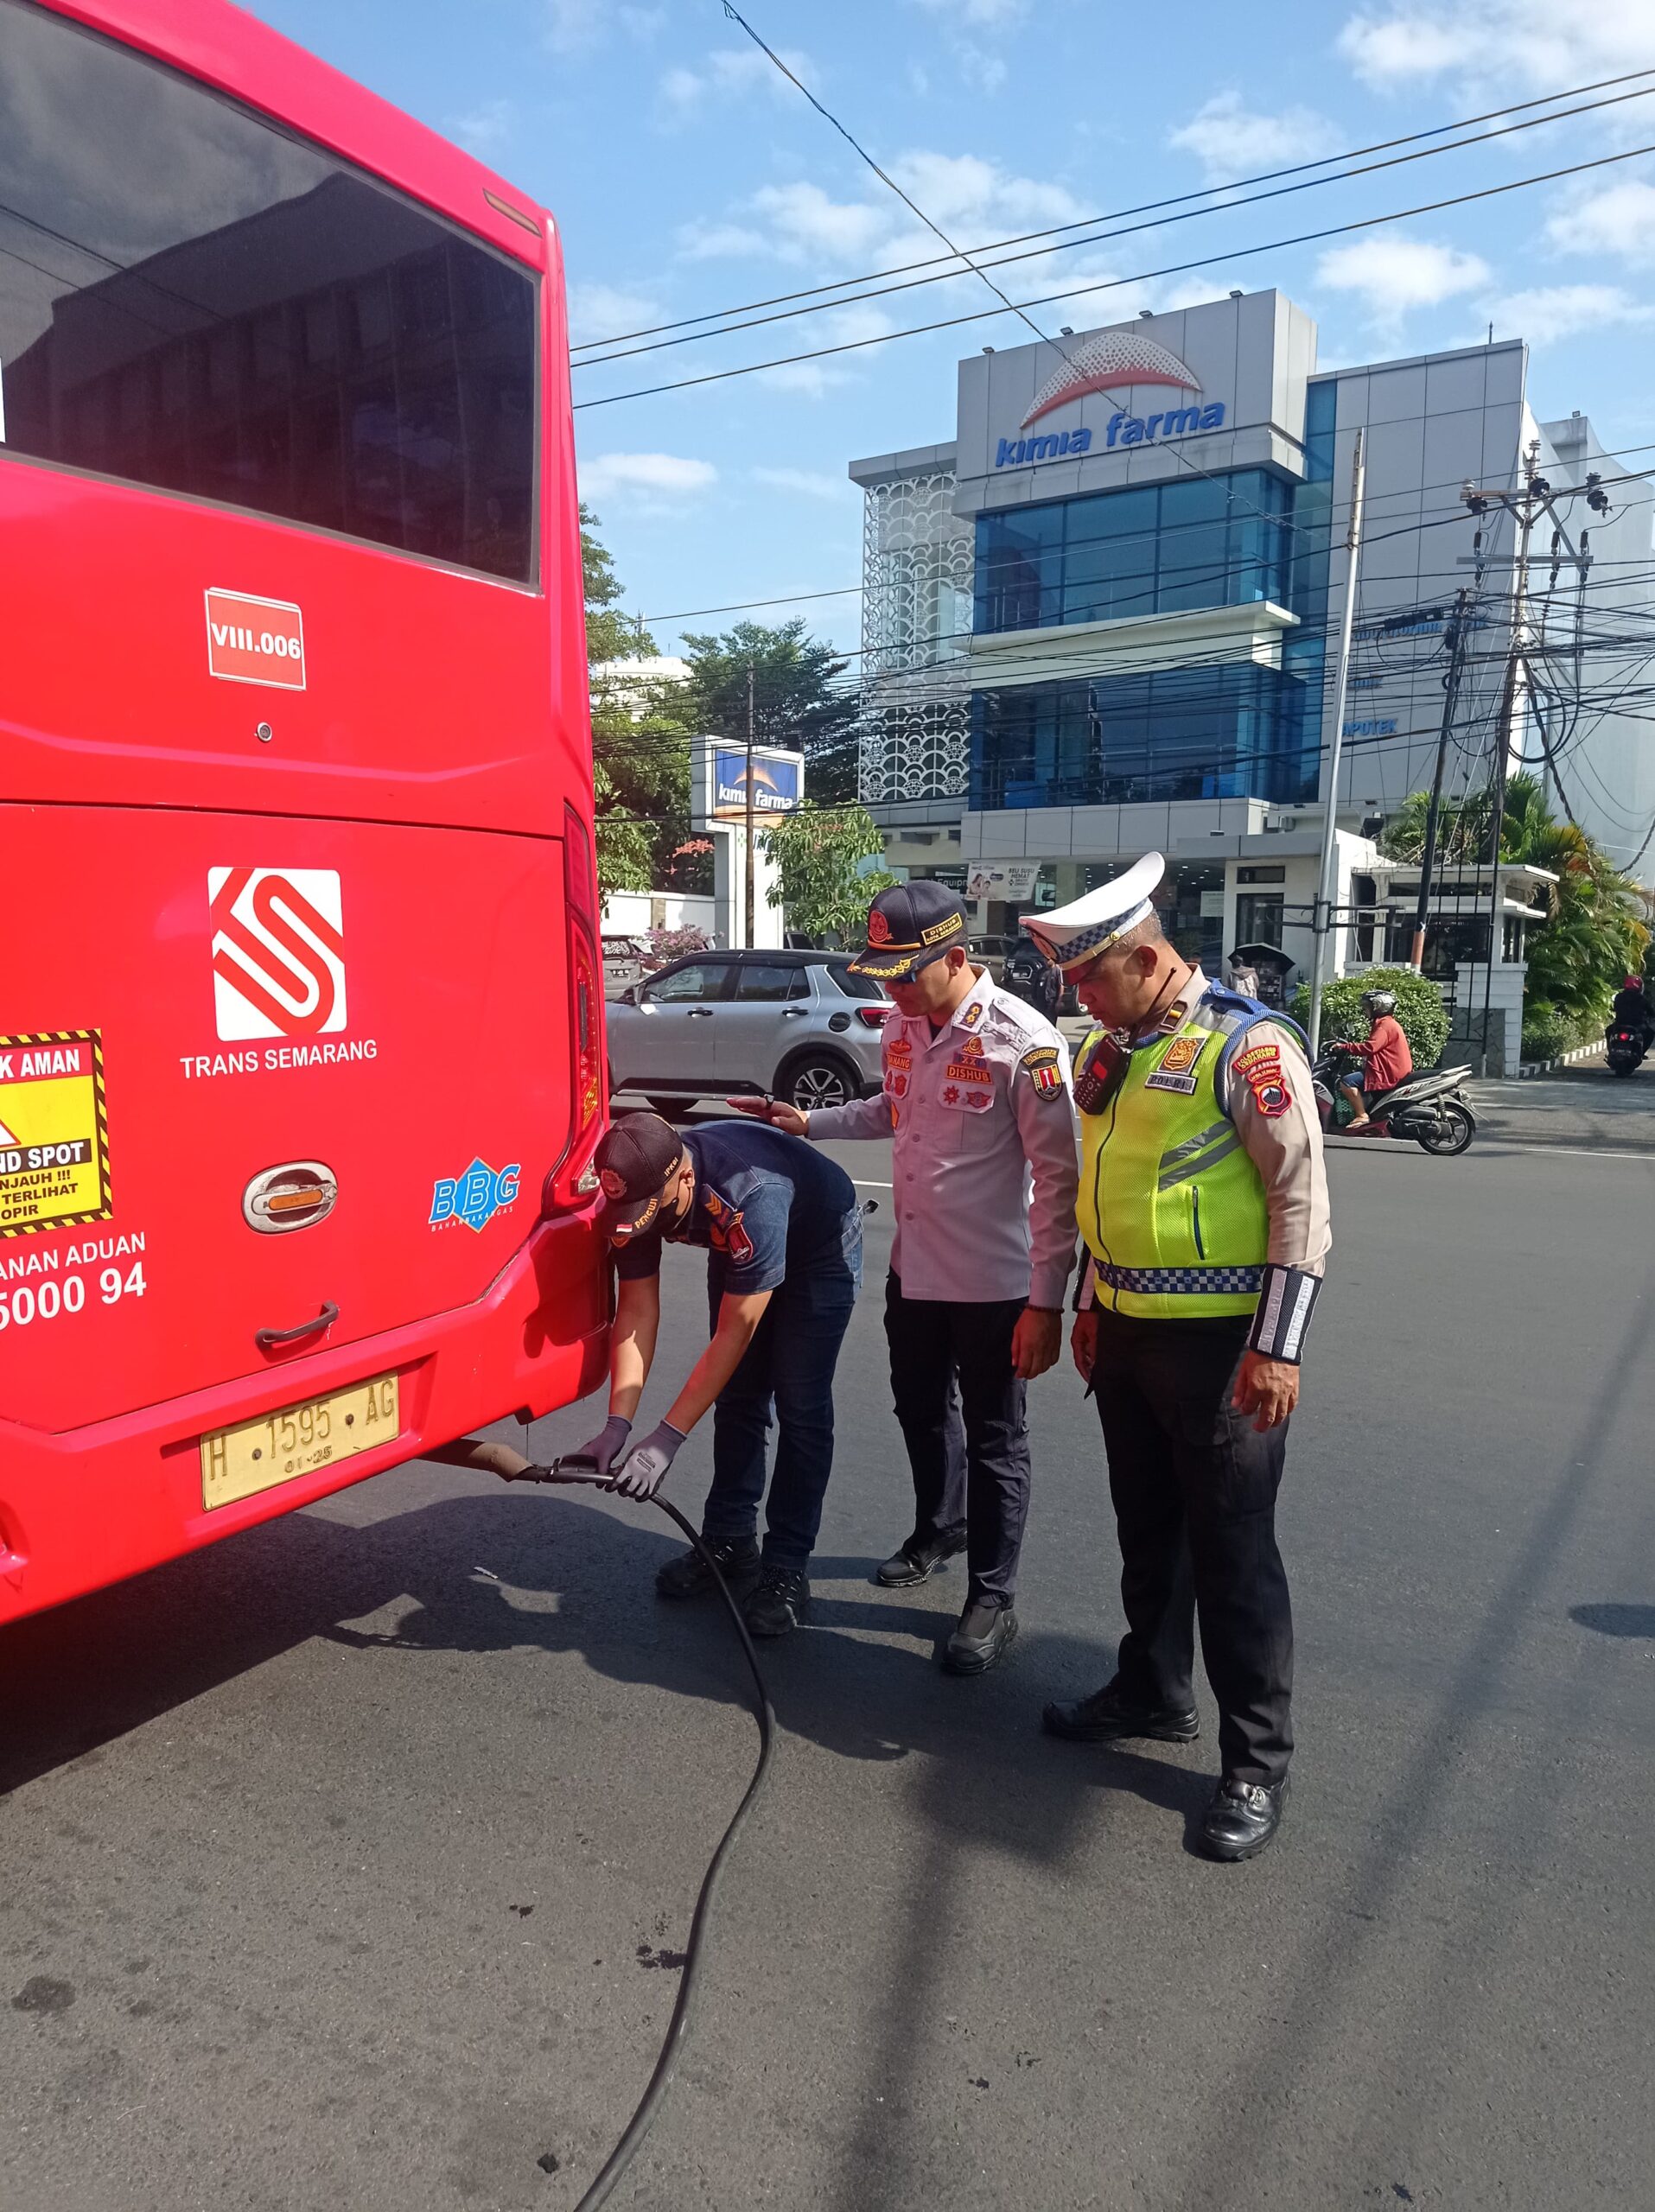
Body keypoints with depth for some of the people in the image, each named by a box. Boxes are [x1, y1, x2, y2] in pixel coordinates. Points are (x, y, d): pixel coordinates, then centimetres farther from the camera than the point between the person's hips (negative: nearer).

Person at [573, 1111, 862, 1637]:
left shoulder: (752, 1197, -45)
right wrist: (617, 1425, -30)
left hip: (820, 1248, -6)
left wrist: (665, 1441, -39)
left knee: (800, 1405, -9)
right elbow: (636, 1311, -21)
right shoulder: (637, 1191, -27)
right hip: (736, 1250, 6)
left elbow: (734, 1334, -38)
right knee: (736, 1395, 7)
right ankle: (729, 1541, 20)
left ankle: (786, 1566, 0)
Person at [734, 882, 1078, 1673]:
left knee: (993, 1442, 8)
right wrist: (810, 1122, 11)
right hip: (914, 1269, 7)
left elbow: (1059, 1178, -20)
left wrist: (1046, 1302, -19)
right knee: (921, 1409, 25)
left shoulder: (1022, 1042, -22)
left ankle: (992, 1601, 24)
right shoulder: (902, 1025, 1)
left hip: (994, 1282, -7)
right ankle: (938, 1528, 51)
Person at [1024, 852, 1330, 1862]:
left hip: (1218, 1340, -7)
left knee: (1232, 1551, 3)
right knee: (1146, 1529, 20)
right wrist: (1091, 1307, 19)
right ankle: (1154, 1693, 39)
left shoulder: (1246, 1044, -15)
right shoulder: (1107, 1050, 9)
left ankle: (1258, 1764, 19)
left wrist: (1278, 1347, -18)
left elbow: (1302, 1202, -16)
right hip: (1127, 1331, 7)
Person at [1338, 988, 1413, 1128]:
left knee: (1346, 1082, -20)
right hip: (1394, 1072, 11)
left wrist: (1345, 1047, -19)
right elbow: (1375, 1047, 22)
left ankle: (1362, 1116, -22)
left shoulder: (1385, 1024, -13)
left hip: (1388, 1075, -11)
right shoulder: (1389, 1023, 21)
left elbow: (1370, 1047, -25)